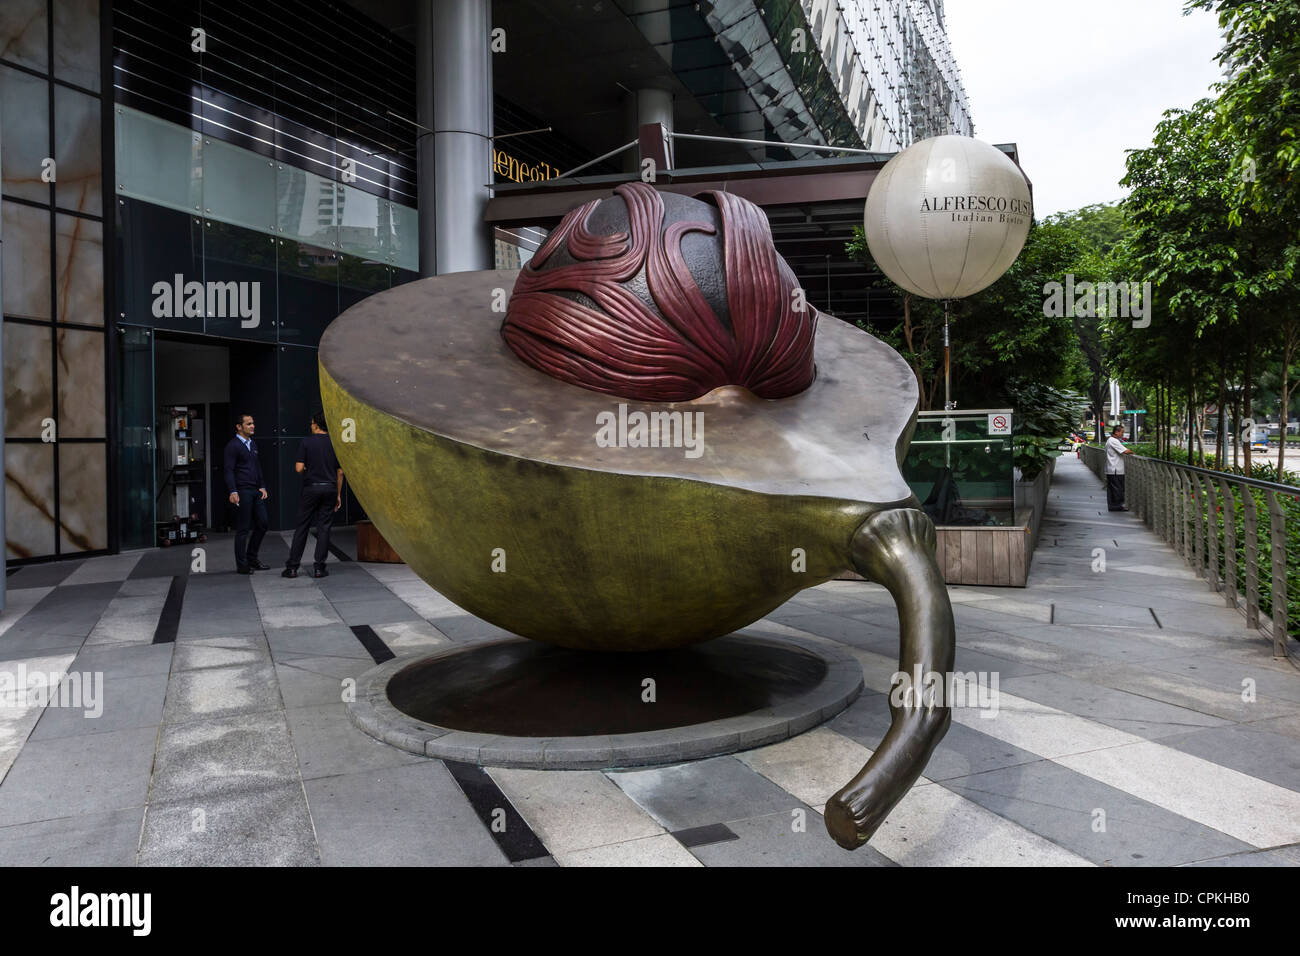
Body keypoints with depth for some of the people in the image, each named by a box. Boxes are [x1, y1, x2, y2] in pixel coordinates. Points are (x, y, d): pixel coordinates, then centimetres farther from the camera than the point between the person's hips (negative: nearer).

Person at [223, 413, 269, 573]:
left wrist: (262, 487, 13)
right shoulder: (232, 446, -8)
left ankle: (252, 559, 22)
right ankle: (242, 565, 8)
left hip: (256, 492, 8)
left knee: (263, 524, 9)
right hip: (242, 492, -8)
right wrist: (233, 492, -22)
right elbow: (229, 471, -13)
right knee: (243, 529, -2)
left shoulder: (252, 444, 17)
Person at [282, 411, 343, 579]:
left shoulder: (306, 442, -4)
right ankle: (319, 568, 2)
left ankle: (292, 567, 9)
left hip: (311, 488, -2)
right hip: (329, 489, 2)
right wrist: (338, 494, 11)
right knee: (324, 528, 4)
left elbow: (299, 468, -10)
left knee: (302, 528, 6)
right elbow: (340, 472, 4)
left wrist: (307, 472, 14)